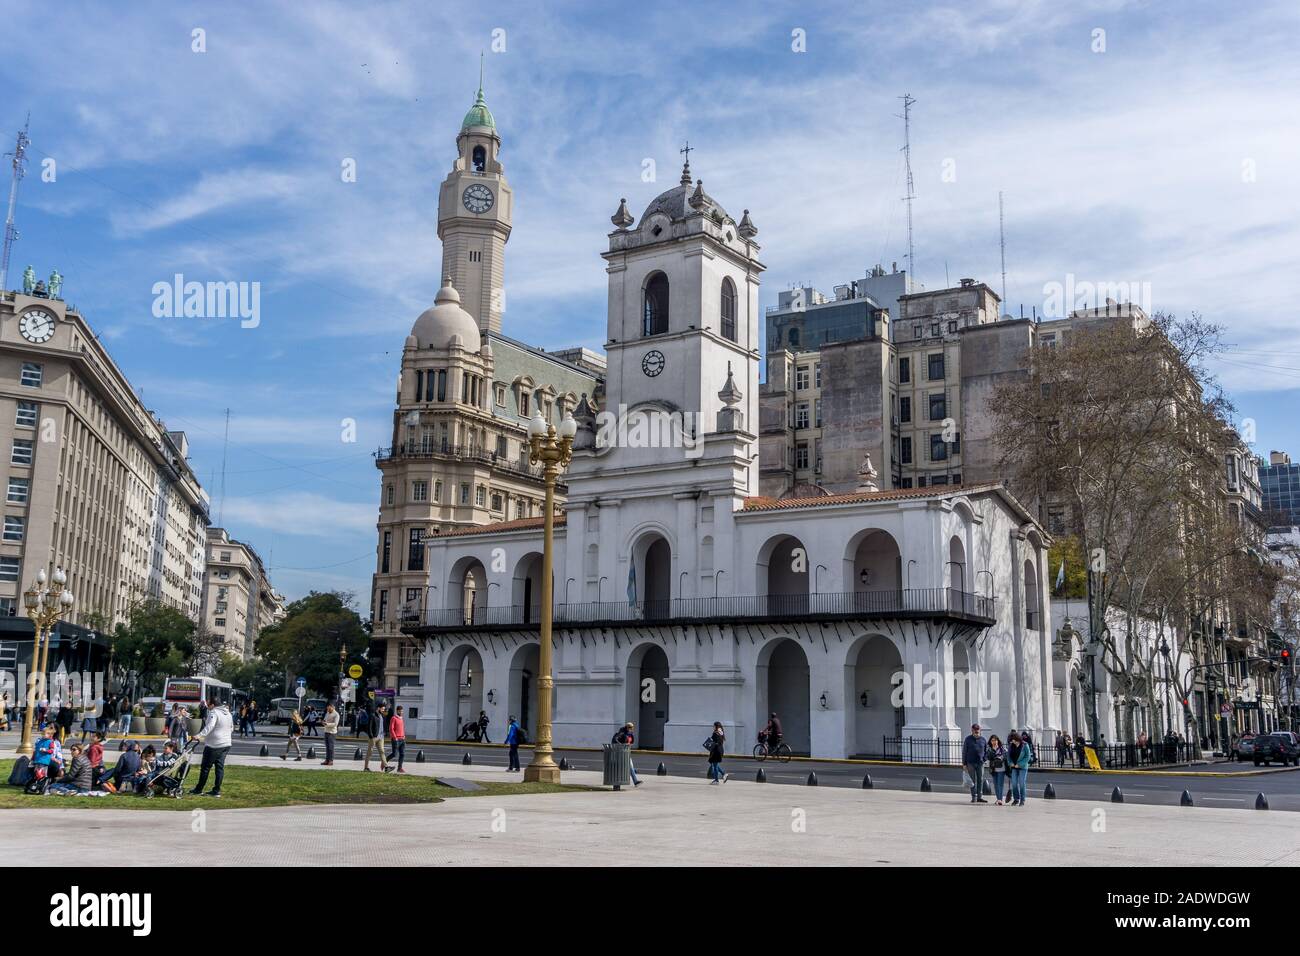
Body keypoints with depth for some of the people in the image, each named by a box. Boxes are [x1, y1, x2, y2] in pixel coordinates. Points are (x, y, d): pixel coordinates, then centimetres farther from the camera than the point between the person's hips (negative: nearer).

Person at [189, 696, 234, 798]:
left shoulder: (214, 713, -13)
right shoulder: (228, 713, 13)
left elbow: (209, 726, -28)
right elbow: (232, 727, 22)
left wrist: (199, 735, -36)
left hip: (213, 745, -8)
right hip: (226, 744, 8)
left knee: (205, 767, 3)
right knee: (220, 767, 8)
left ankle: (199, 789, 10)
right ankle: (217, 790, 8)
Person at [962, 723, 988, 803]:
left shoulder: (983, 740, 6)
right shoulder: (968, 739, 0)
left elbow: (986, 751, 17)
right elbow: (964, 752, 2)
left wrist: (984, 759, 2)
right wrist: (964, 763, -2)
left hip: (980, 763, 2)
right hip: (971, 763, -2)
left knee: (980, 780, 2)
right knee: (973, 780, 1)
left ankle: (980, 797, 8)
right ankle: (974, 797, 6)